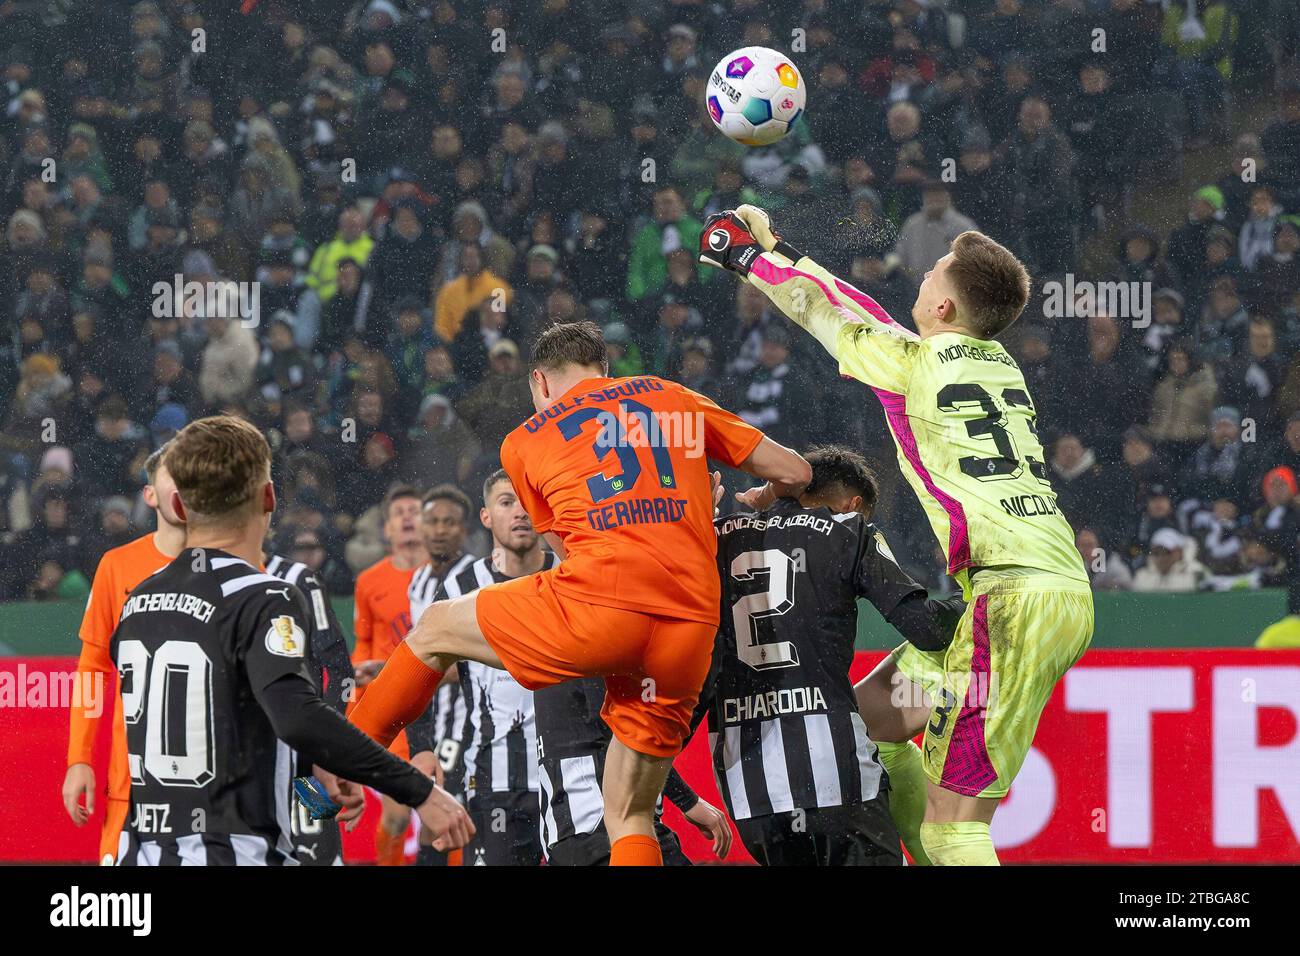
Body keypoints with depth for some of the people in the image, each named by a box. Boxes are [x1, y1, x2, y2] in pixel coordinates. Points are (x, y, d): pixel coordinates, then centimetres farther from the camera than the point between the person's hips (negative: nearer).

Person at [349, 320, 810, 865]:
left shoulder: (524, 442, 19)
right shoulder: (674, 400, 22)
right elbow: (793, 472, 24)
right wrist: (759, 501, 46)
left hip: (600, 606, -3)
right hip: (692, 624, 3)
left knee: (435, 630, 23)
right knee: (629, 816, 14)